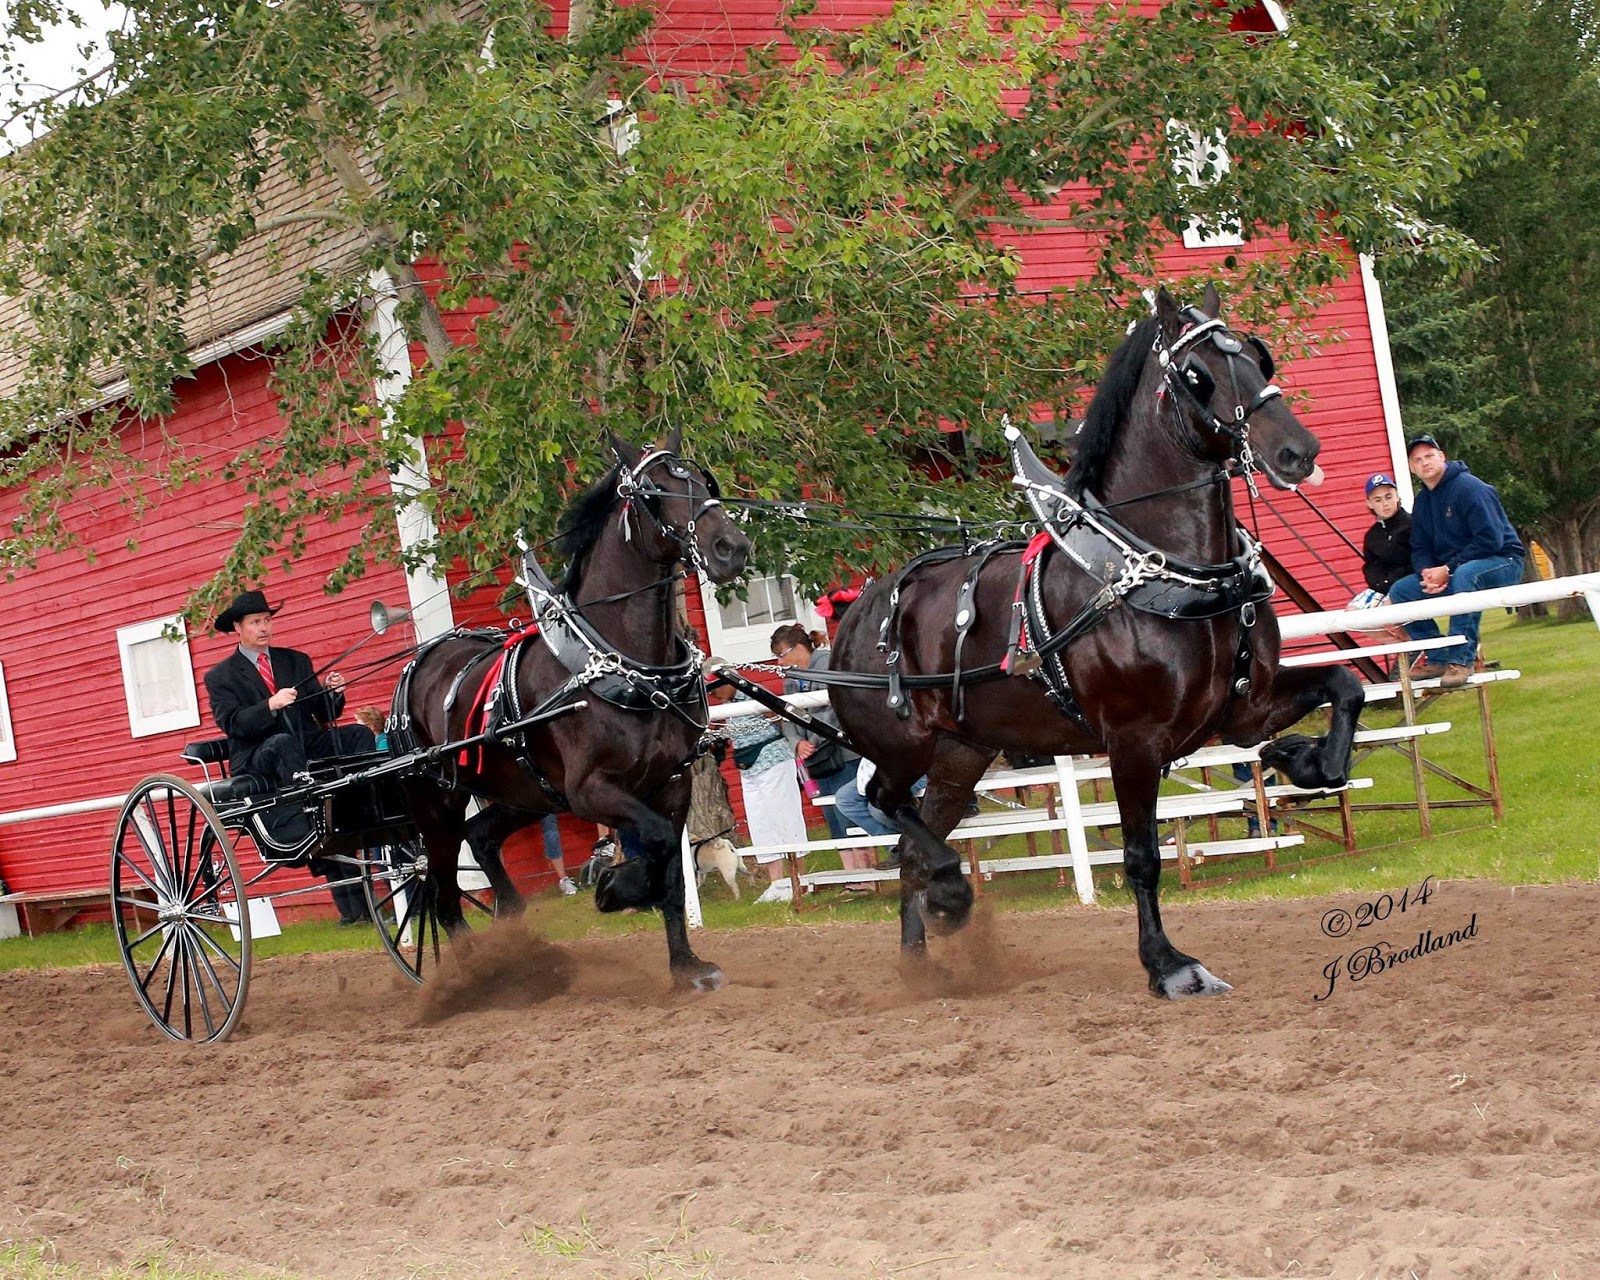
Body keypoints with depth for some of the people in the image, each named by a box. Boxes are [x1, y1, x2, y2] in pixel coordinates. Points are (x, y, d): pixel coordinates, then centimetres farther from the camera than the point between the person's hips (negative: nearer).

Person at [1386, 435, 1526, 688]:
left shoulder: (1469, 487, -17)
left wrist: (1448, 569, -24)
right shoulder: (1422, 501, 8)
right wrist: (1427, 572, -14)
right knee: (1399, 591, -6)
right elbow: (1419, 549, 10)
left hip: (1503, 562, -8)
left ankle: (1462, 659, -34)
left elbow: (1491, 540, -24)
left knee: (1464, 575, -40)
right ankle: (1438, 657, -4)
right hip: (1451, 570, 8)